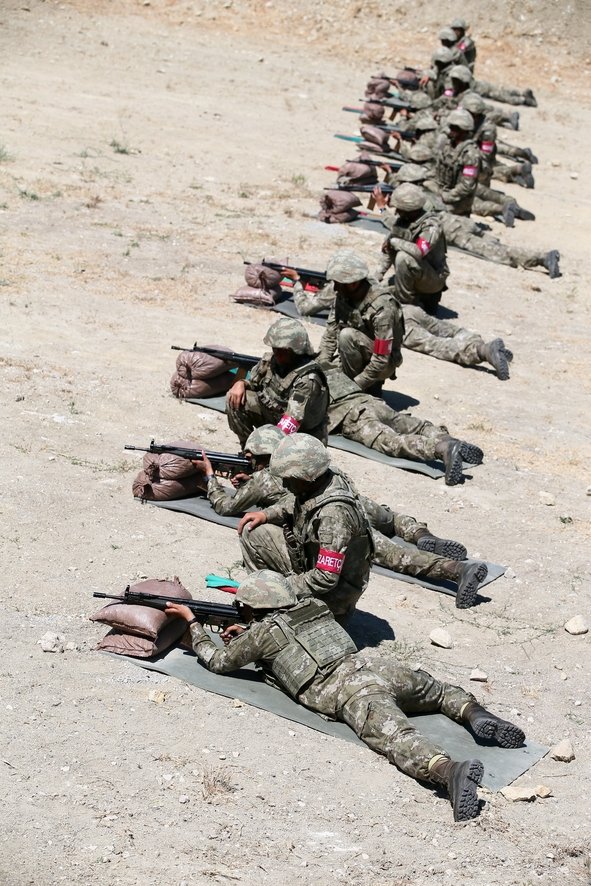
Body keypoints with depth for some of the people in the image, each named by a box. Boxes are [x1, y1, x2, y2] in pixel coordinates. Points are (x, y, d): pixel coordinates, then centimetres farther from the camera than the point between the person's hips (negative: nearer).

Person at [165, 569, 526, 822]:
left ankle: (449, 770, -58)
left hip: (350, 694, -7)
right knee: (436, 688, 32)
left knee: (396, 735, -29)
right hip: (377, 668, 7)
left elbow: (219, 661, 23)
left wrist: (193, 623, 35)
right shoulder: (314, 607, 29)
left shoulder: (264, 631, 10)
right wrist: (246, 635, 46)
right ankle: (472, 712, 1)